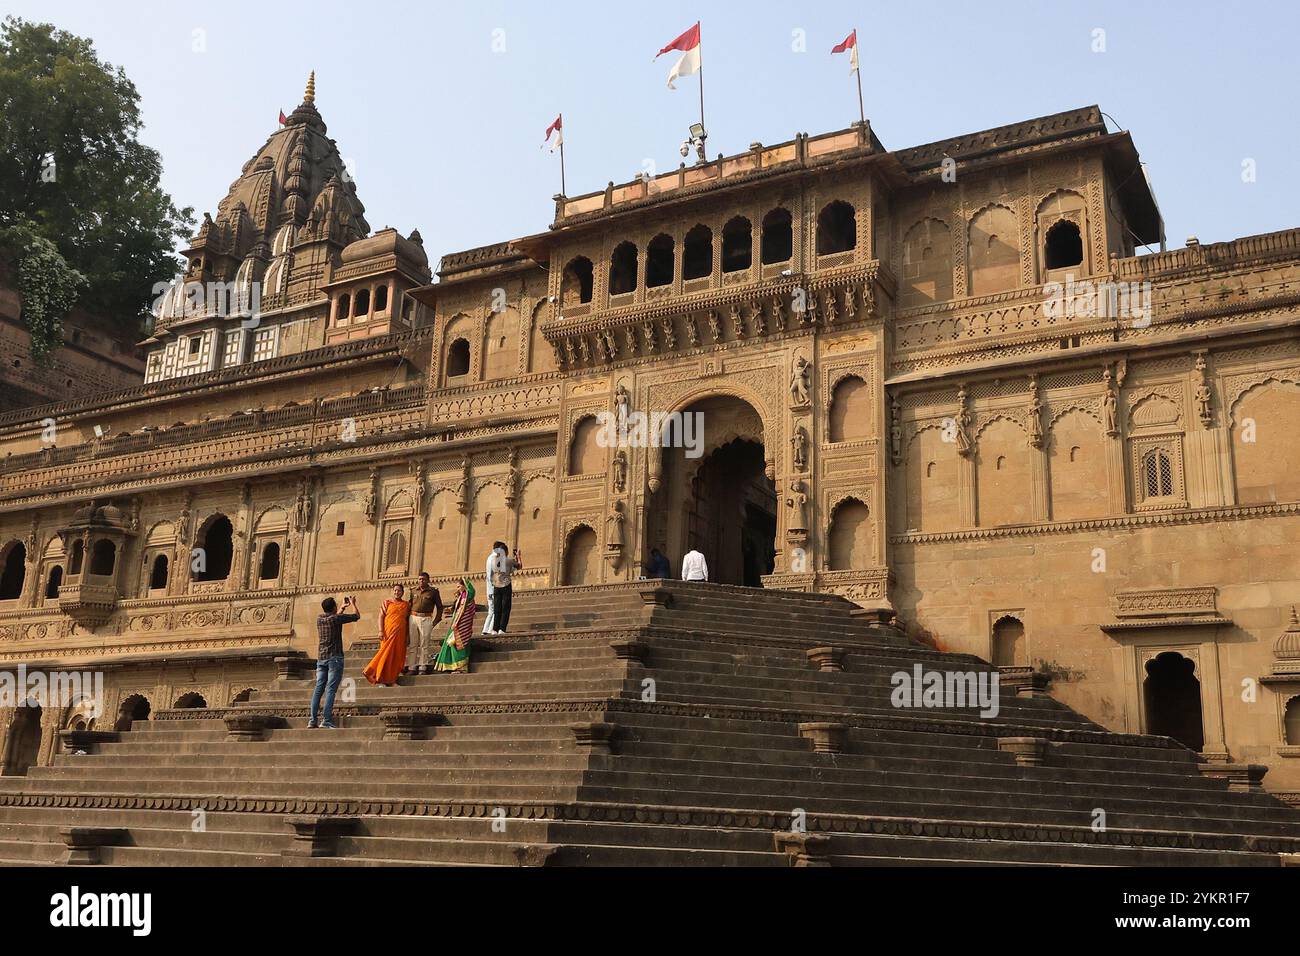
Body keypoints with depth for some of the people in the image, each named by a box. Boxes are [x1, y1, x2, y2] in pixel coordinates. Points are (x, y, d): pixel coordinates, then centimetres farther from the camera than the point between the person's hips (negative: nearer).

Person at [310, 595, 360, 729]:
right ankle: (326, 721, -13)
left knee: (318, 689, 6)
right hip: (334, 658, -6)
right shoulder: (336, 618, -9)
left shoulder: (319, 619, 10)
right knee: (331, 689, -8)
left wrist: (343, 607, 38)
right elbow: (356, 616, 1)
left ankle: (312, 720, 2)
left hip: (321, 658, 6)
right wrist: (353, 604, 18)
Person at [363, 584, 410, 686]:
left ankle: (391, 679, 7)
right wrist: (381, 631, -11)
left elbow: (408, 620, 13)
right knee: (386, 654, -7)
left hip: (400, 634, 3)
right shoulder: (387, 603, 7)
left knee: (397, 656, 1)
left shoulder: (406, 604, 13)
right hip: (388, 632, -3)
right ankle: (382, 679, -4)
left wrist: (408, 635, 8)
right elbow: (381, 617, 1)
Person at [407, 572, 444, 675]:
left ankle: (423, 667, -1)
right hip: (413, 617, 3)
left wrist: (436, 620, 0)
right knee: (412, 644, 1)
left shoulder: (433, 592, 5)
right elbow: (409, 605, 19)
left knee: (424, 644, -3)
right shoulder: (414, 591, 14)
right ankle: (412, 667, 3)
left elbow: (439, 607, 8)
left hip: (426, 619, -3)